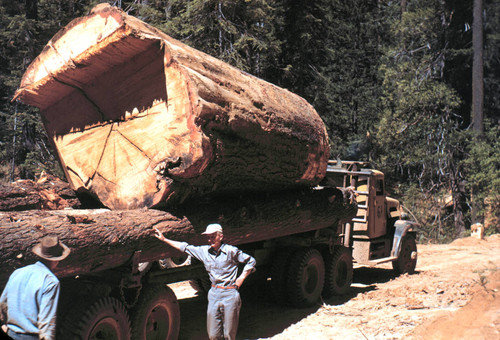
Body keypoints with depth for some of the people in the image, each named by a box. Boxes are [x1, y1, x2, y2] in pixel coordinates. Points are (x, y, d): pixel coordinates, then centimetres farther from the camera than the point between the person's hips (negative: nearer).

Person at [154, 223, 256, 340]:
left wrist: (241, 278, -5)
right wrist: (164, 239, 16)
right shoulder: (204, 251, 5)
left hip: (230, 294, -4)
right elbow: (185, 247, 14)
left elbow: (251, 261, 2)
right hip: (214, 294, 4)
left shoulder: (231, 251, -7)